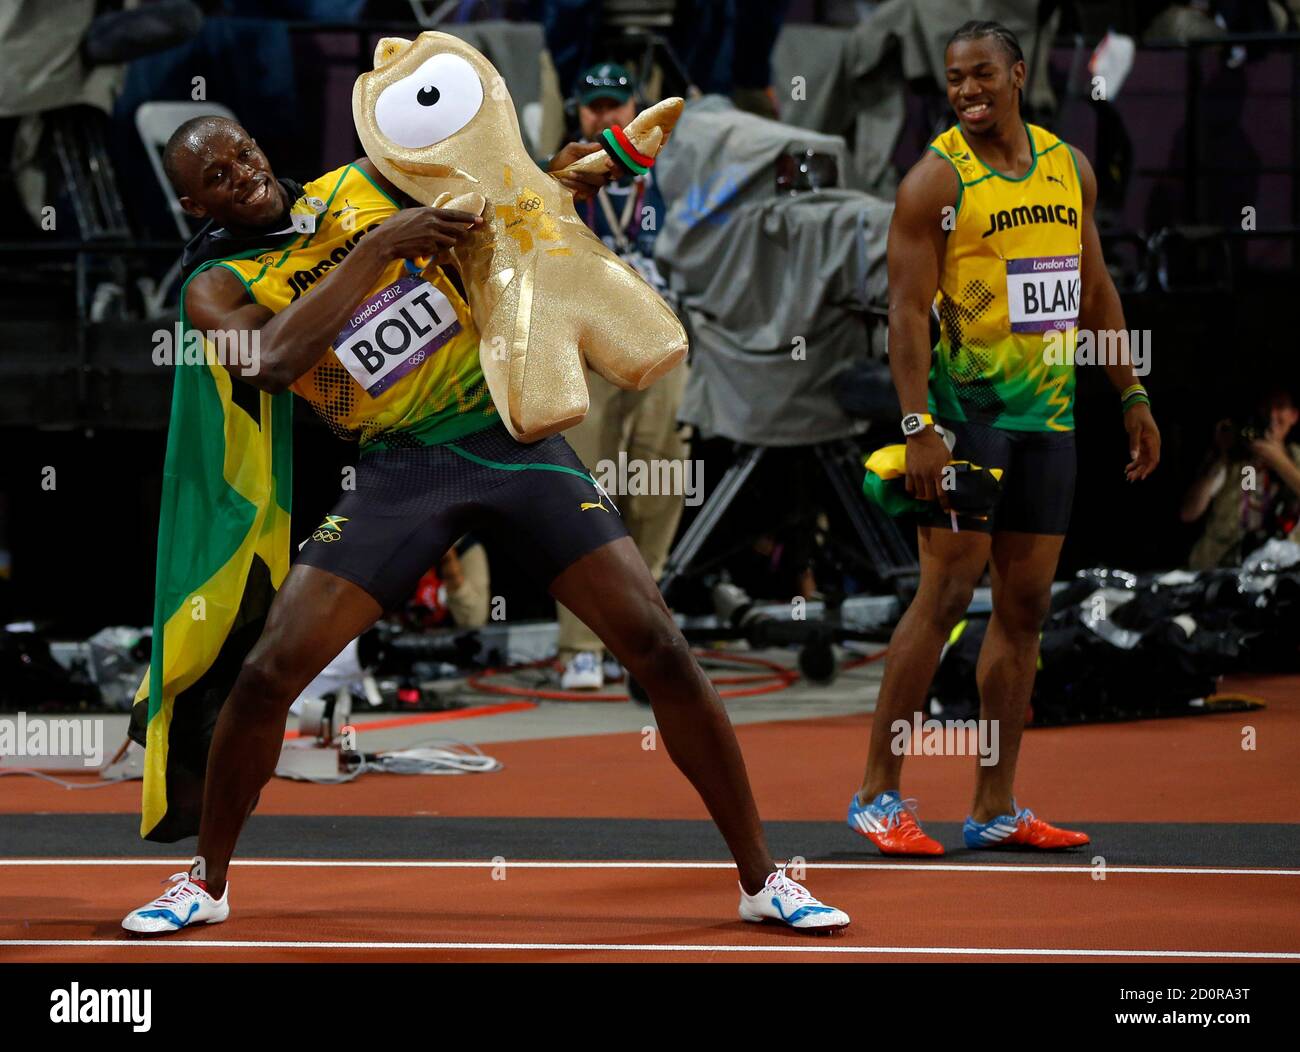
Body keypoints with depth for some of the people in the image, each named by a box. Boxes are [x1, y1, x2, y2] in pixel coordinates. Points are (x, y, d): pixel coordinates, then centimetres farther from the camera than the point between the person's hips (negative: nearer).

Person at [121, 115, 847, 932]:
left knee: (660, 647, -7)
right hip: (402, 470, -1)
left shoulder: (365, 184, 5)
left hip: (512, 432, 1)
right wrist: (377, 248, -25)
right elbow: (269, 362, -25)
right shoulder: (220, 288, -2)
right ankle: (209, 882, 14)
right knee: (270, 671, -10)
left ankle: (763, 880, 3)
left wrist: (555, 184, -4)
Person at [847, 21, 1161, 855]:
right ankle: (879, 793, -2)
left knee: (1026, 605, 6)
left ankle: (996, 808, 10)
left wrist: (1132, 397, 15)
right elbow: (908, 309, -13)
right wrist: (918, 427, -21)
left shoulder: (1068, 165, 11)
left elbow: (1096, 291, 19)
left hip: (1048, 412, 6)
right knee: (947, 594, -9)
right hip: (965, 410, -6)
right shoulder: (938, 178, -8)